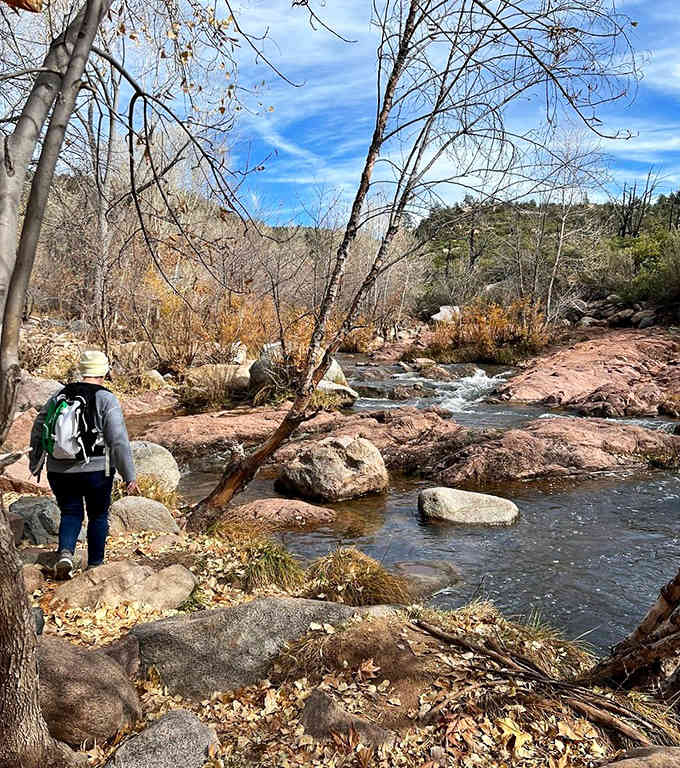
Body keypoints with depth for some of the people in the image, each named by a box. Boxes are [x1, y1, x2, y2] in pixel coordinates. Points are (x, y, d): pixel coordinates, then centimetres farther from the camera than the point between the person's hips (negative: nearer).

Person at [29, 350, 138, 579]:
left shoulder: (59, 395, 4)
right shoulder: (106, 399, -11)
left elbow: (37, 430, 9)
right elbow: (119, 440, -16)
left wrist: (36, 464, 23)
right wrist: (129, 476, -11)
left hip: (59, 472, 3)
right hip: (96, 471, -3)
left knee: (70, 514, 18)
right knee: (98, 516, 17)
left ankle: (65, 553, -5)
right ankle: (95, 565, 25)